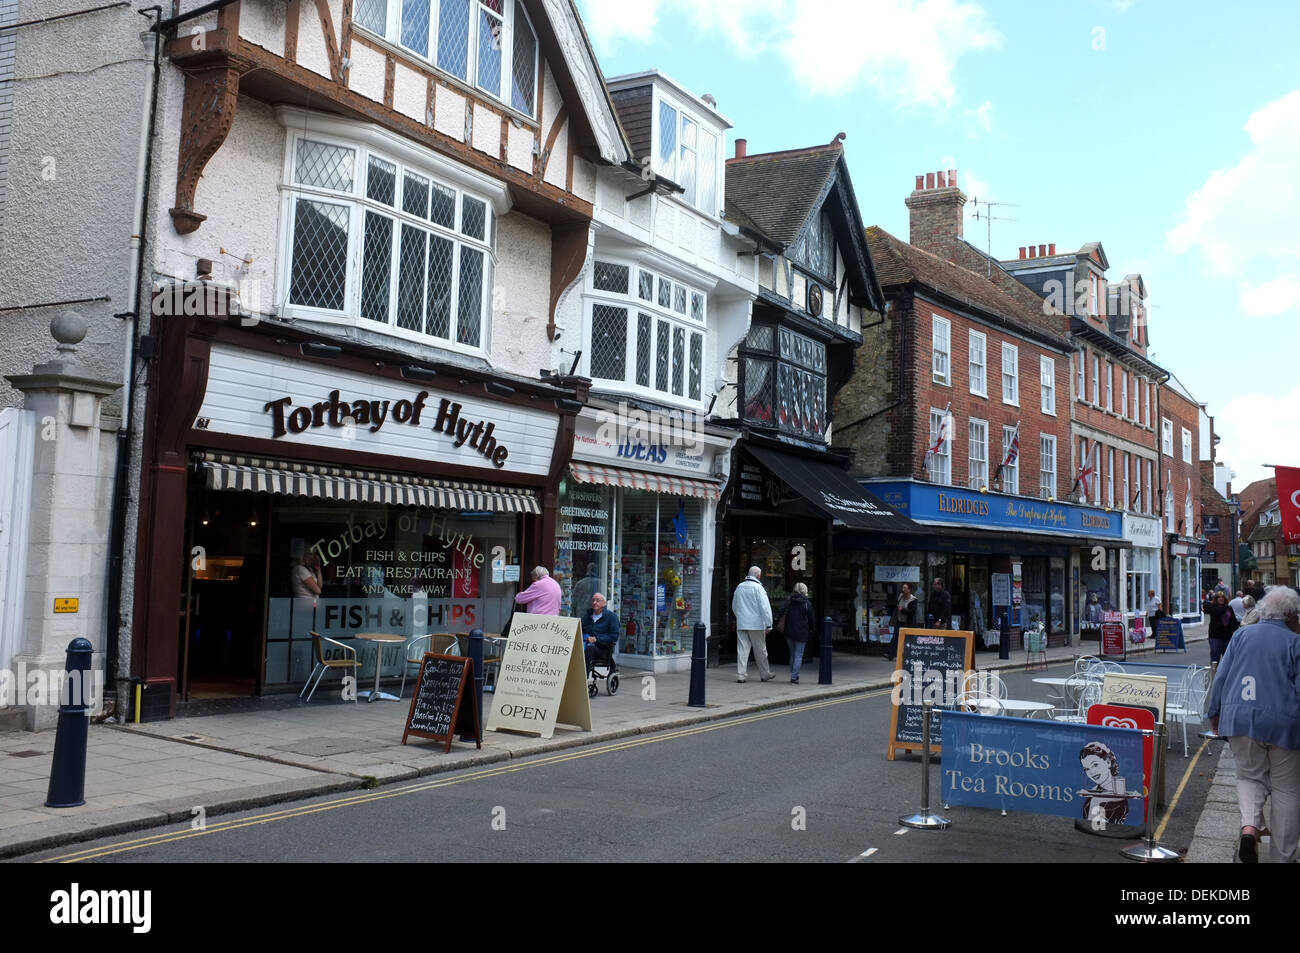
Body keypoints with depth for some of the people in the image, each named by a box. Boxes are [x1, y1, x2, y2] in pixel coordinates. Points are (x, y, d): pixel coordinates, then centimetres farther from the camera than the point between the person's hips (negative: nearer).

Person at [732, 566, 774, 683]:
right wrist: (768, 624, -11)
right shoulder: (758, 587, -9)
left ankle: (740, 675, -2)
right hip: (756, 625, -5)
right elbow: (765, 607, -13)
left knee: (742, 650, 3)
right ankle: (765, 674, 16)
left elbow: (734, 606, 20)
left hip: (741, 625, 5)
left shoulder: (739, 587, 9)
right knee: (760, 650, 6)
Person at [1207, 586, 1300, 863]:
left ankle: (1249, 826, -9)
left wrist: (1215, 713, 16)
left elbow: (1221, 676, 7)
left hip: (1241, 719, 2)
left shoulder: (1242, 634, 6)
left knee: (1251, 777, 18)